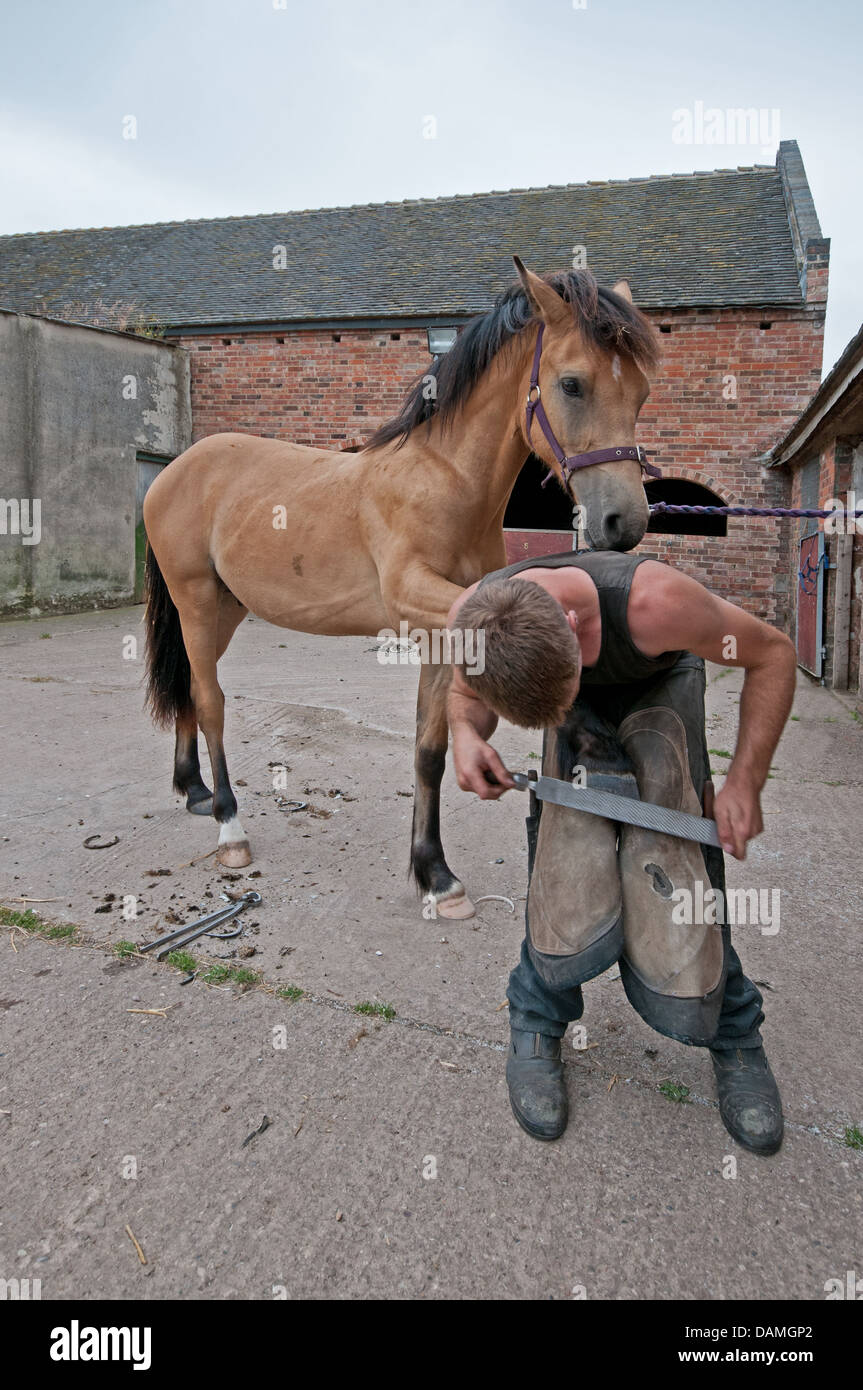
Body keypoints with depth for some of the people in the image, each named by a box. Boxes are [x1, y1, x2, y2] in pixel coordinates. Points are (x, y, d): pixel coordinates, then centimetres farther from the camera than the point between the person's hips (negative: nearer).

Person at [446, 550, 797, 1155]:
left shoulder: (652, 601, -42)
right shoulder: (470, 618, -31)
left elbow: (773, 653, -22)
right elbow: (467, 692, -5)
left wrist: (745, 781, -24)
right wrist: (466, 733, -29)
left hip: (660, 687, -1)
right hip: (589, 714, 2)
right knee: (573, 871, -18)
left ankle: (734, 1037, 16)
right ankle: (537, 1025, 11)